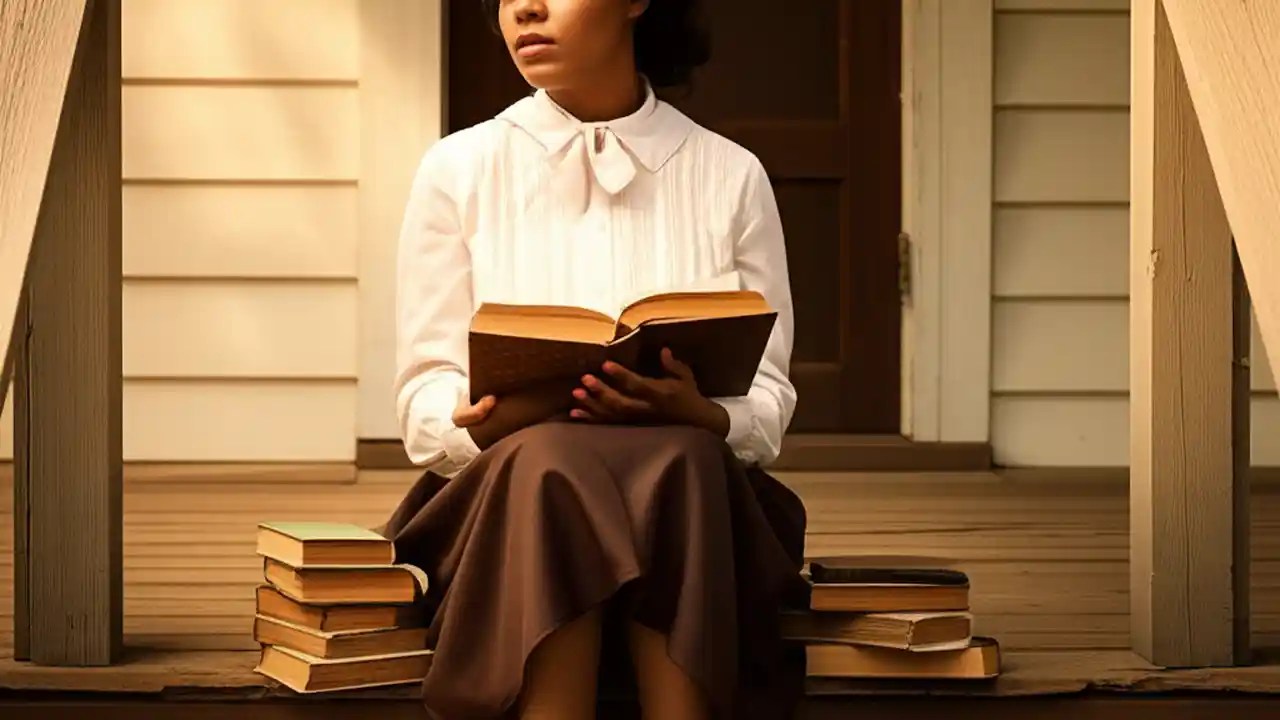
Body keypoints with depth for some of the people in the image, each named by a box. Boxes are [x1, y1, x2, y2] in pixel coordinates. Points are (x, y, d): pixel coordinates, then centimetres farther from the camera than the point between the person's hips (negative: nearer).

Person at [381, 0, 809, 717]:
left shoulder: (731, 176, 10)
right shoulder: (459, 169, 9)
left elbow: (768, 404, 7)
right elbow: (425, 404, 6)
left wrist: (701, 416, -17)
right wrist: (484, 421, -18)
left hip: (693, 491, 1)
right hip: (505, 494, 0)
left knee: (679, 464, -35)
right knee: (549, 461, -36)